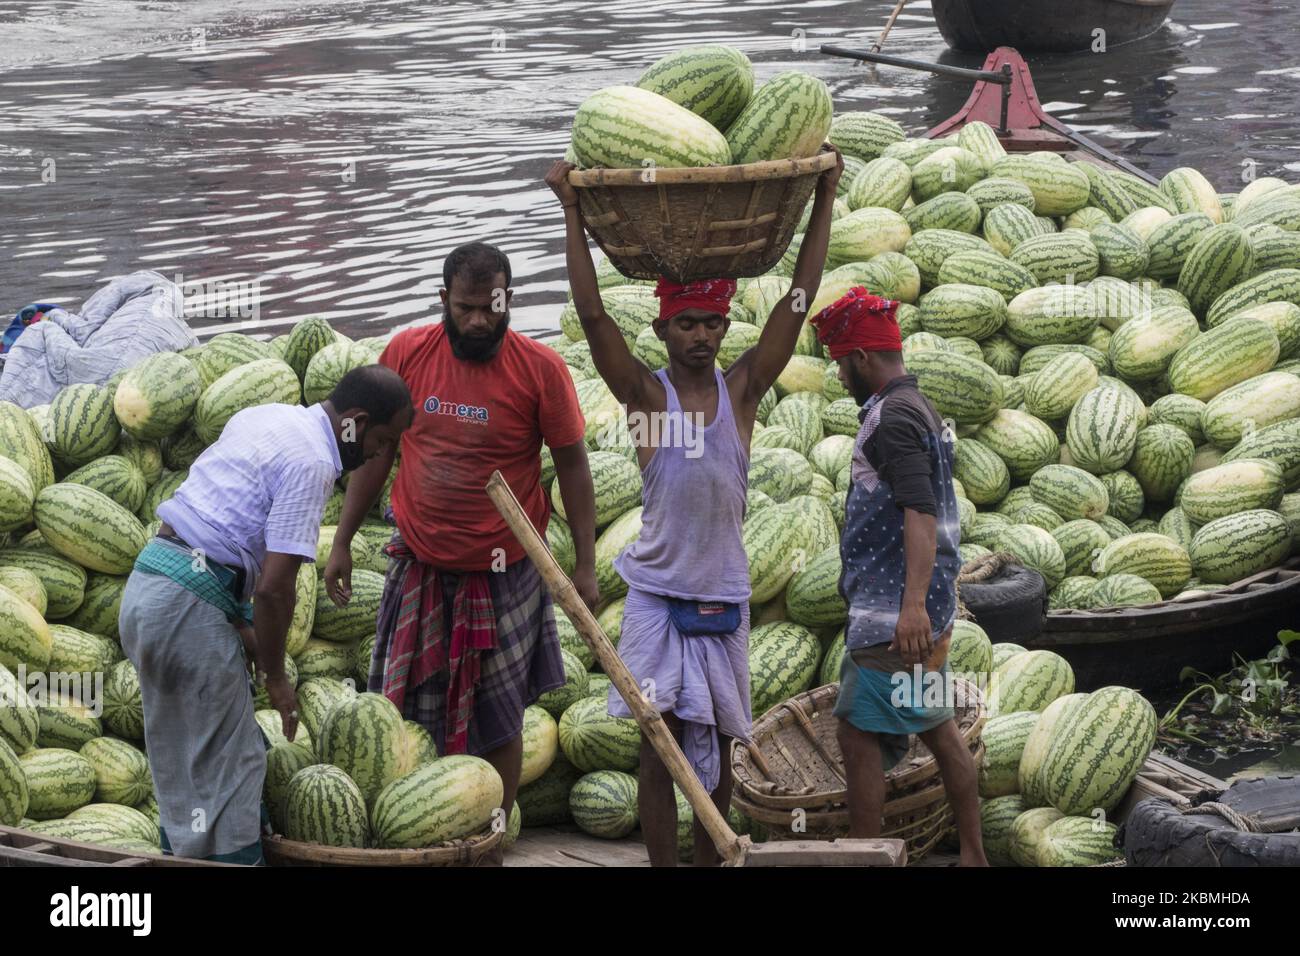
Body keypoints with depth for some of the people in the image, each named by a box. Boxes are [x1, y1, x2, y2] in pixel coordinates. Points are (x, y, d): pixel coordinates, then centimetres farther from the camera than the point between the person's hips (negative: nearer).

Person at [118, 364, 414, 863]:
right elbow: (275, 587, -17)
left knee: (180, 763, 18)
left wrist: (241, 621, 16)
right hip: (189, 605, -10)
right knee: (230, 768, -3)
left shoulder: (265, 416, 16)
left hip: (145, 584, 10)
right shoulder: (311, 462, -13)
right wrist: (274, 678, -4)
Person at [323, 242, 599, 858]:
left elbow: (572, 467, -4)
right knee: (410, 717, 6)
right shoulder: (407, 354, -4)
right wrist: (342, 542, 6)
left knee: (498, 719, 6)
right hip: (420, 568, 2)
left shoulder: (539, 368, -11)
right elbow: (376, 451, 6)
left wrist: (585, 566, -6)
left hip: (504, 572, -2)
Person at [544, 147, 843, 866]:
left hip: (723, 595, 2)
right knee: (660, 746, -2)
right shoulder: (645, 395, -4)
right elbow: (591, 313, -13)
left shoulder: (743, 390, 1)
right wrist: (571, 212, -15)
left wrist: (824, 200, -6)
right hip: (657, 592, -2)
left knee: (716, 746, 11)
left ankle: (710, 862, 22)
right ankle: (665, 867, 3)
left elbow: (797, 302, -3)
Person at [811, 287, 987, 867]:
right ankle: (972, 855, 17)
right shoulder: (919, 409, 18)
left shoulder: (893, 416, -15)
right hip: (927, 609, 10)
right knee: (937, 727, 13)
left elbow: (920, 513, -26)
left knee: (858, 731, -7)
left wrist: (912, 603, -35)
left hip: (891, 610, -10)